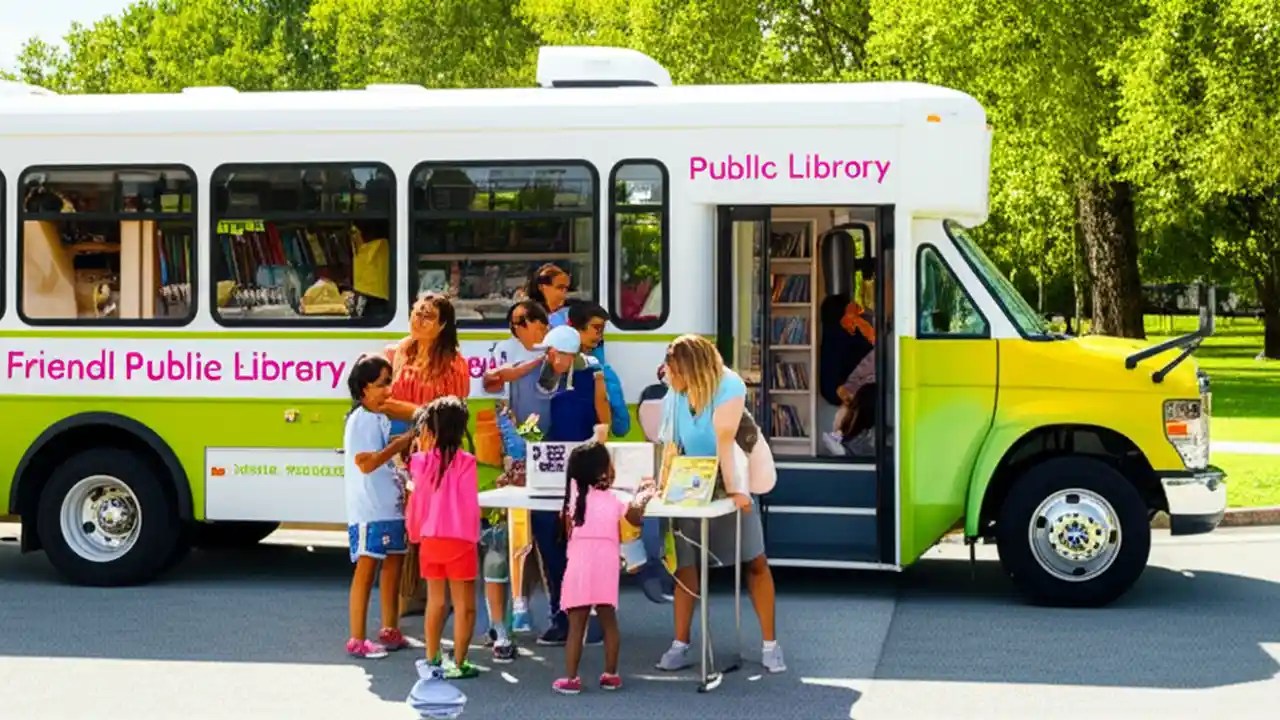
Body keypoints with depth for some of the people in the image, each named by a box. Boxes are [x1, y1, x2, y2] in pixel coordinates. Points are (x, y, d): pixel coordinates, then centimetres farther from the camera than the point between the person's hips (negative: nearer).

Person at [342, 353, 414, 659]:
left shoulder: (382, 418, 14)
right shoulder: (360, 420, -13)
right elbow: (365, 463, -23)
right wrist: (400, 444, -20)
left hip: (391, 505, 9)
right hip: (368, 510, -9)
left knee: (393, 563, 14)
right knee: (367, 567, -7)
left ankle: (389, 630, 25)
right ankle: (357, 640, -3)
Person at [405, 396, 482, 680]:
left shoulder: (420, 462, -1)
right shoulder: (465, 462, -11)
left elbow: (416, 501, 5)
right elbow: (470, 505, -10)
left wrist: (416, 533, 20)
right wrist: (472, 537, 2)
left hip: (430, 540, 4)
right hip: (459, 541, -4)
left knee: (435, 601, 15)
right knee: (464, 604, 4)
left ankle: (432, 660, 20)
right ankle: (458, 664, 4)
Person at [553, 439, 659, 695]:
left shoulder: (575, 491, 0)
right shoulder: (614, 501, 0)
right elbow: (636, 519, 15)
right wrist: (641, 501, 34)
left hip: (579, 567, 0)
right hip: (605, 567, 0)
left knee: (576, 627, 2)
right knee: (609, 622, 15)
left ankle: (571, 678, 2)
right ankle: (610, 675, 20)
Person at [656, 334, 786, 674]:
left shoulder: (728, 386, -23)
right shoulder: (675, 395, -5)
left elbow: (724, 439, -30)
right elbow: (671, 443, -5)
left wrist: (732, 488, -32)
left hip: (730, 486, -4)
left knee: (755, 563, -2)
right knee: (684, 565, 0)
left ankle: (771, 645, 6)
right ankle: (680, 646, 7)